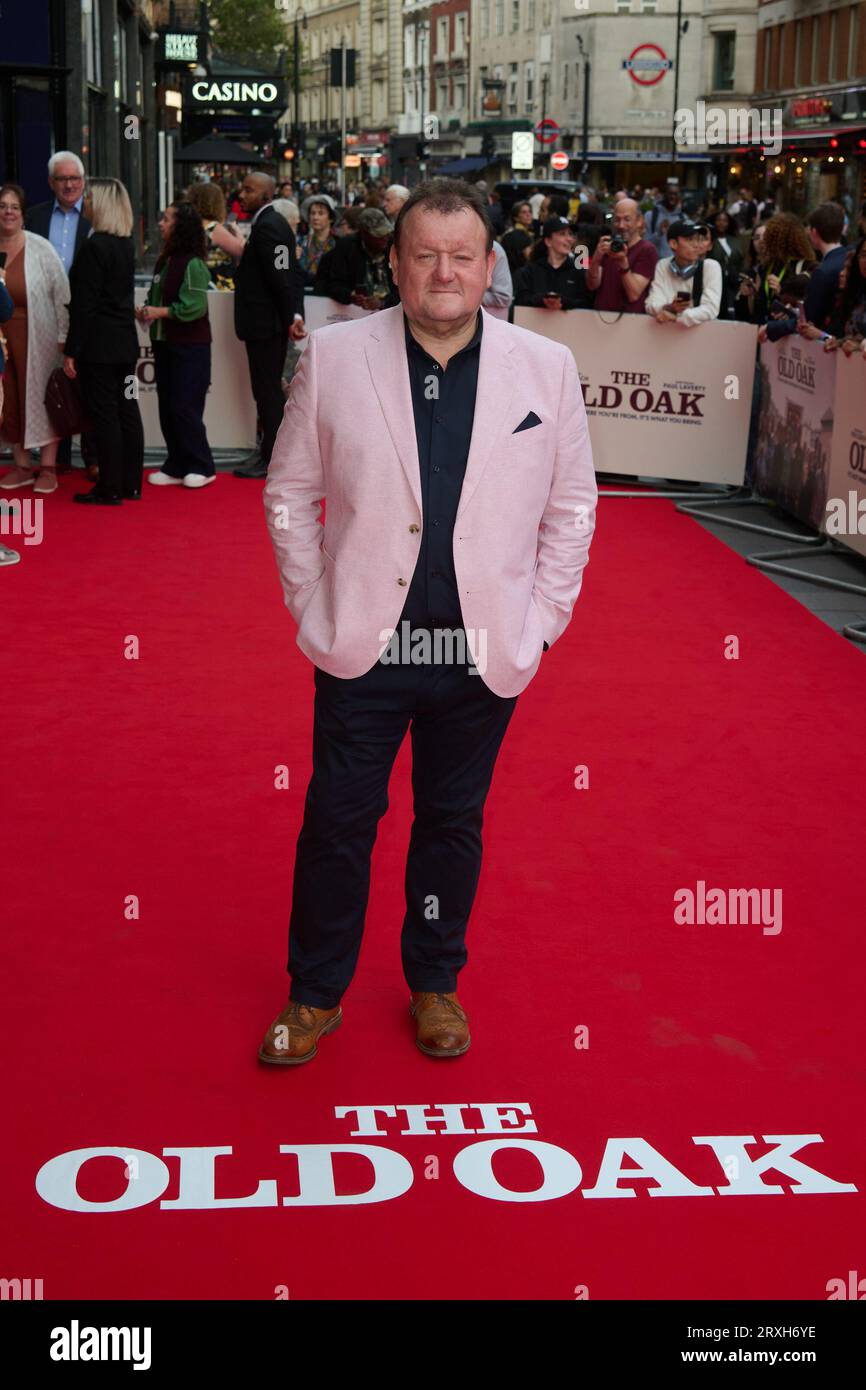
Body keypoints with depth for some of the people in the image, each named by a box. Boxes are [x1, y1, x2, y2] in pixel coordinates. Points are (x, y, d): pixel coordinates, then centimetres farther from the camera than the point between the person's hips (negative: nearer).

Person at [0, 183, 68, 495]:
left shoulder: (40, 248, -8)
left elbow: (61, 293, -7)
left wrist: (64, 335, -10)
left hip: (36, 337, -3)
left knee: (41, 398, 4)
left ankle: (48, 468, 13)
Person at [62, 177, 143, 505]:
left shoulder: (94, 247, -16)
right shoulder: (126, 244, 9)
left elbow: (84, 303, -17)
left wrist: (71, 351, -14)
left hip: (98, 345, -8)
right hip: (125, 342, 8)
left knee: (104, 416, -3)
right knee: (127, 412, 10)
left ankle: (110, 489, 1)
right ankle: (131, 484, 16)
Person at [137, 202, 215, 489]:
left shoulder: (193, 264, -14)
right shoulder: (164, 260, 10)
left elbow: (195, 306, -19)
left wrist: (160, 312, -17)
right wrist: (147, 310, -4)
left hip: (190, 346, -8)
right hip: (164, 344, 8)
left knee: (184, 407, -6)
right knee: (167, 408, 9)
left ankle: (201, 468, 6)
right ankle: (177, 467, 17)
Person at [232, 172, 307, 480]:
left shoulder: (267, 227, -17)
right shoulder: (273, 223, 15)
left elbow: (282, 278, -21)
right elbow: (292, 275, 16)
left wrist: (290, 318, -16)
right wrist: (294, 314, 9)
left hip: (264, 323, -10)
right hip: (268, 322, 10)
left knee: (267, 390, -4)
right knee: (269, 389, 16)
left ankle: (272, 458, 2)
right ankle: (269, 449, 24)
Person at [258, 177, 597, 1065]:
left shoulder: (547, 367, -1)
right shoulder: (334, 356, -3)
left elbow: (572, 504, 6)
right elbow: (290, 490, 4)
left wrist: (542, 619, 0)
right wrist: (312, 608, -1)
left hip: (485, 651, 1)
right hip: (364, 644, -1)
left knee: (454, 824, 15)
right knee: (338, 821, 8)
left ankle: (434, 984, 34)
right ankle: (315, 994, 26)